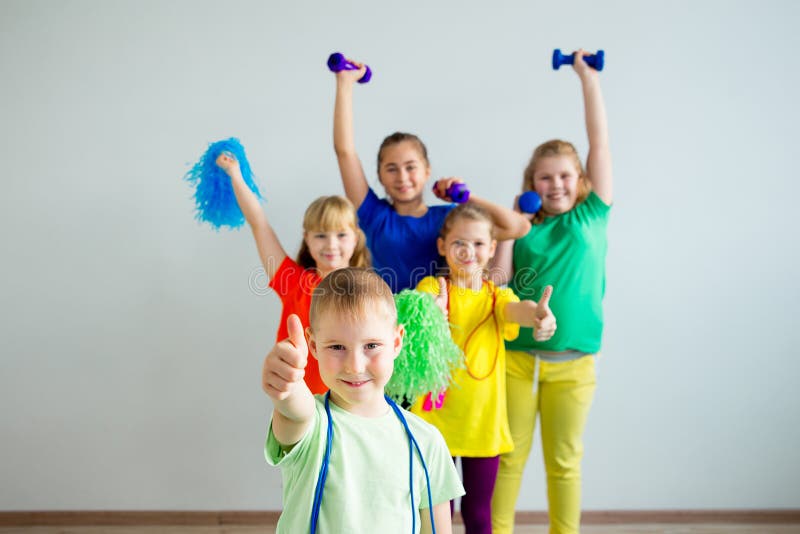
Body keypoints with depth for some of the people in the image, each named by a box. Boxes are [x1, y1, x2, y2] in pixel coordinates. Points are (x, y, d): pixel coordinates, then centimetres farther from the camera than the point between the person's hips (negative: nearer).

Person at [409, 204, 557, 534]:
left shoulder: (497, 295, 2)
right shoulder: (432, 286, -4)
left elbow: (516, 309, -21)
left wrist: (537, 313, -45)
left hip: (483, 420, 2)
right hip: (437, 418, -1)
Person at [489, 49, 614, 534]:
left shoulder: (591, 216, 4)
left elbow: (600, 141, 1)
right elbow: (496, 280, -6)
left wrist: (589, 77, 2)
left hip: (572, 361, 0)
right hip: (516, 356, 0)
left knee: (564, 460, 11)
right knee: (508, 455, 9)